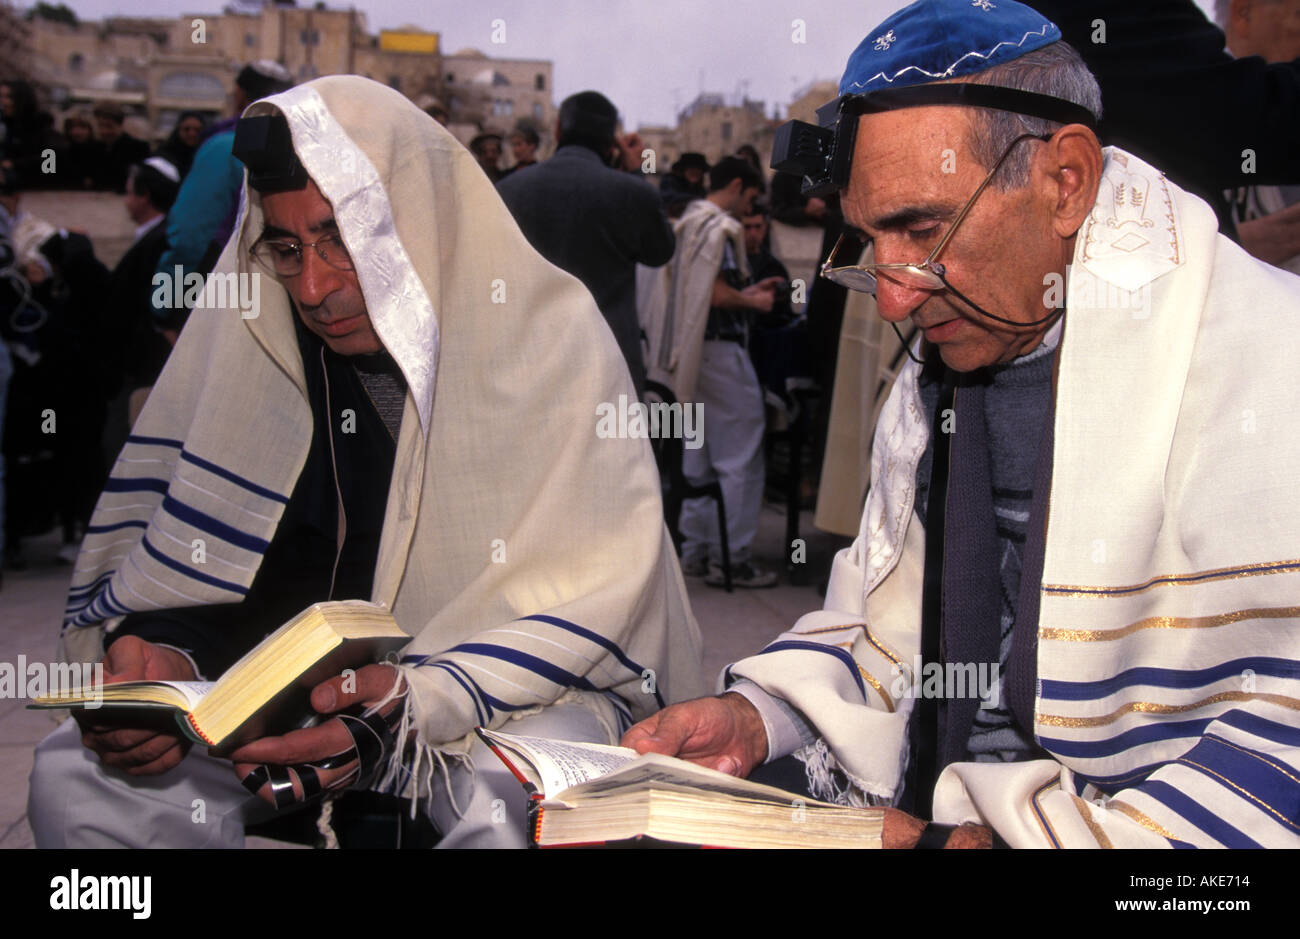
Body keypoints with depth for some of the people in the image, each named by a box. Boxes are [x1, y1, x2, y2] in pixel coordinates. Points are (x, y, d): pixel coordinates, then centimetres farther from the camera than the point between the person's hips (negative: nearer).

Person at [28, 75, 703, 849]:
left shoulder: (549, 334, -13)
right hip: (293, 683, 4)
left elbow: (594, 595, -17)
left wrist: (419, 705, -32)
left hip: (515, 679, -3)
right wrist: (157, 656, -22)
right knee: (78, 777, -17)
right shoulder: (246, 330, -2)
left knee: (523, 804, -36)